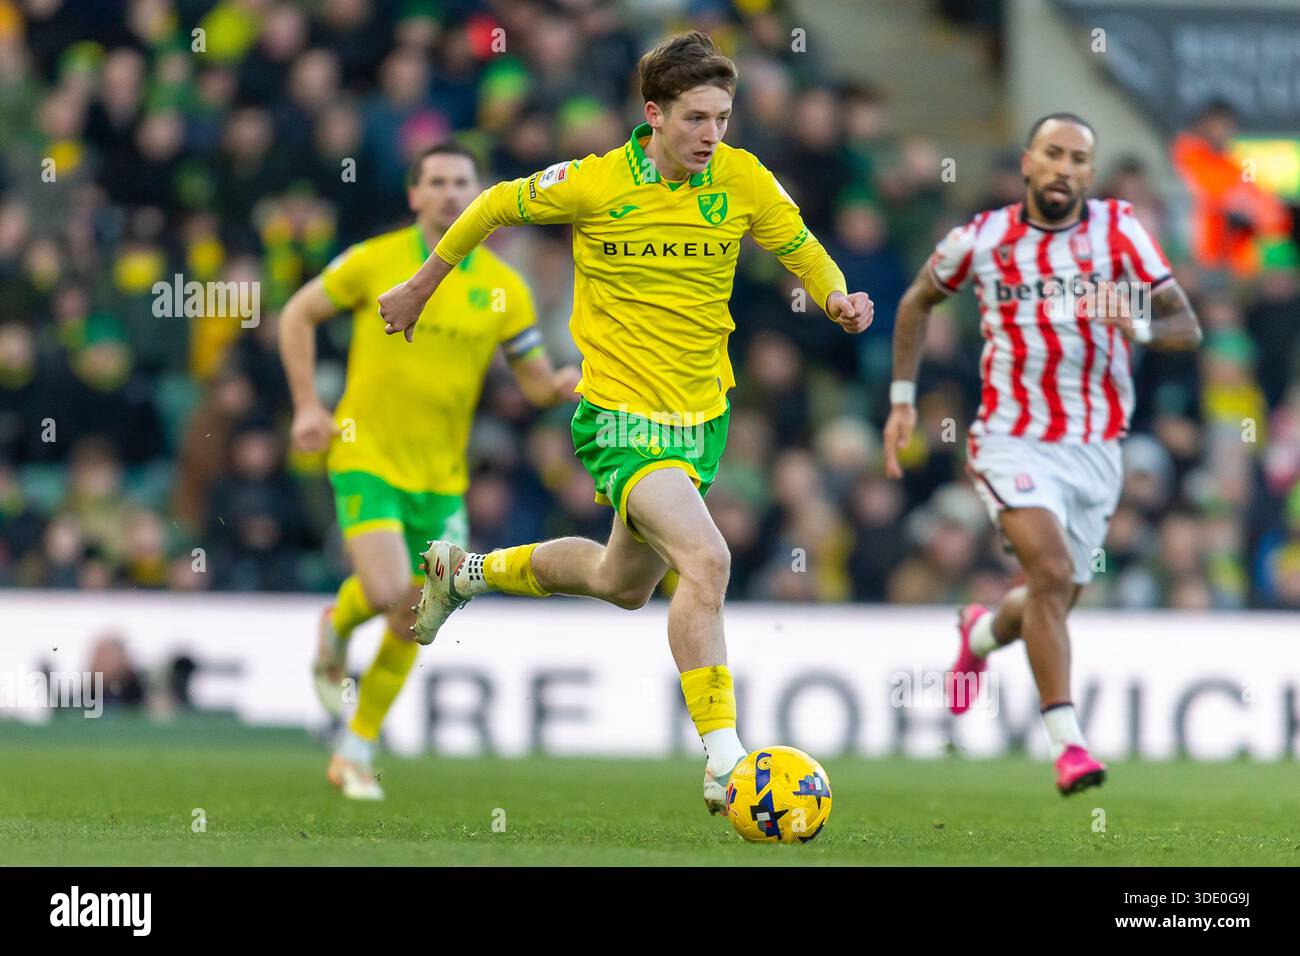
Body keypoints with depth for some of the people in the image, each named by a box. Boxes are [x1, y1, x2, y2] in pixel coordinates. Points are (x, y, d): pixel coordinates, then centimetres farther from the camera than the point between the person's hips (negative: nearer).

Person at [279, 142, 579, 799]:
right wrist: (308, 406, -2)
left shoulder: (503, 289, 1)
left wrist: (567, 383, -18)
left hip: (440, 474, 3)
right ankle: (337, 627, 13)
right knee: (386, 591, -23)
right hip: (367, 455, -3)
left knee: (412, 622, 5)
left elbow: (537, 385, 5)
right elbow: (298, 315, 6)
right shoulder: (375, 262, -5)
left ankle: (356, 752, 21)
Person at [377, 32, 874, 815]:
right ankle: (724, 764, -26)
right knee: (705, 560, -27)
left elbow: (804, 252, 8)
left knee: (625, 585, 23)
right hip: (622, 417, -6)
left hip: (702, 415, 6)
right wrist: (423, 285, 14)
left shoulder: (743, 180, -5)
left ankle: (467, 572, 49)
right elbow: (498, 207, 4)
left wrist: (838, 298, -14)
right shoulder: (595, 184, -13)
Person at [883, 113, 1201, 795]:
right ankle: (1066, 740, -21)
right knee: (1051, 571, -25)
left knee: (1051, 603, 14)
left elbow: (1187, 327, -8)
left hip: (1095, 450, 3)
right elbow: (918, 302, 16)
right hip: (1012, 439, -2)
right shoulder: (981, 239, -3)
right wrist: (902, 399, 10)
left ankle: (981, 633, 50)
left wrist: (1137, 325, -30)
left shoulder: (1119, 231, -4)